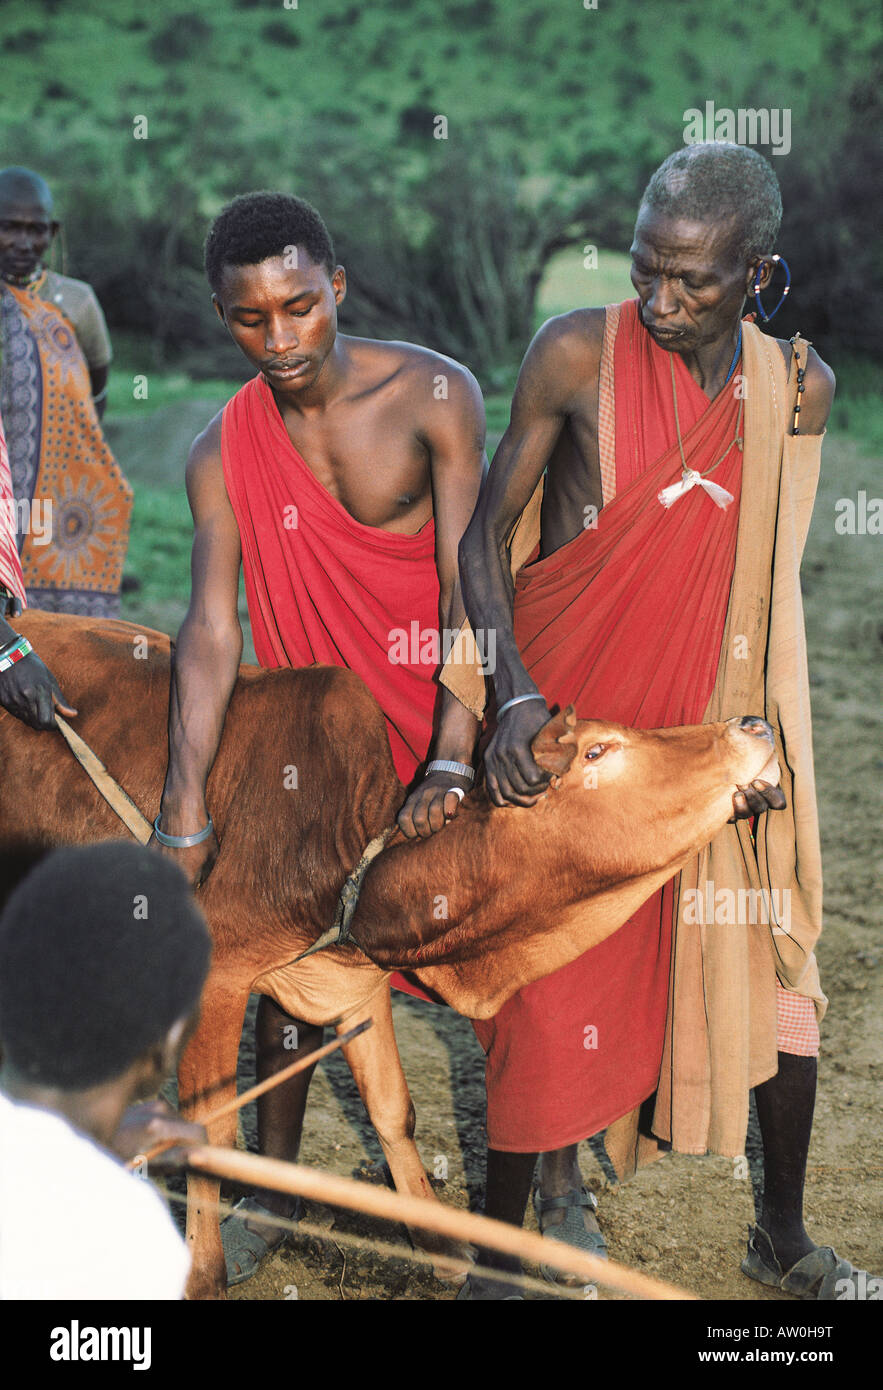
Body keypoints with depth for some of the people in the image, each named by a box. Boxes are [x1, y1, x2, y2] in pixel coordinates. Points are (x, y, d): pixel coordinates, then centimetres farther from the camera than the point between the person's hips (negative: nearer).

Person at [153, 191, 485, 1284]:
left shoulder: (433, 395, -17)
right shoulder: (223, 453, -8)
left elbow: (469, 588, -22)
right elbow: (210, 629, -15)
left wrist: (451, 763, -31)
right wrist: (185, 815, -25)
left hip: (443, 702, -3)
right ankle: (273, 1186, 19)